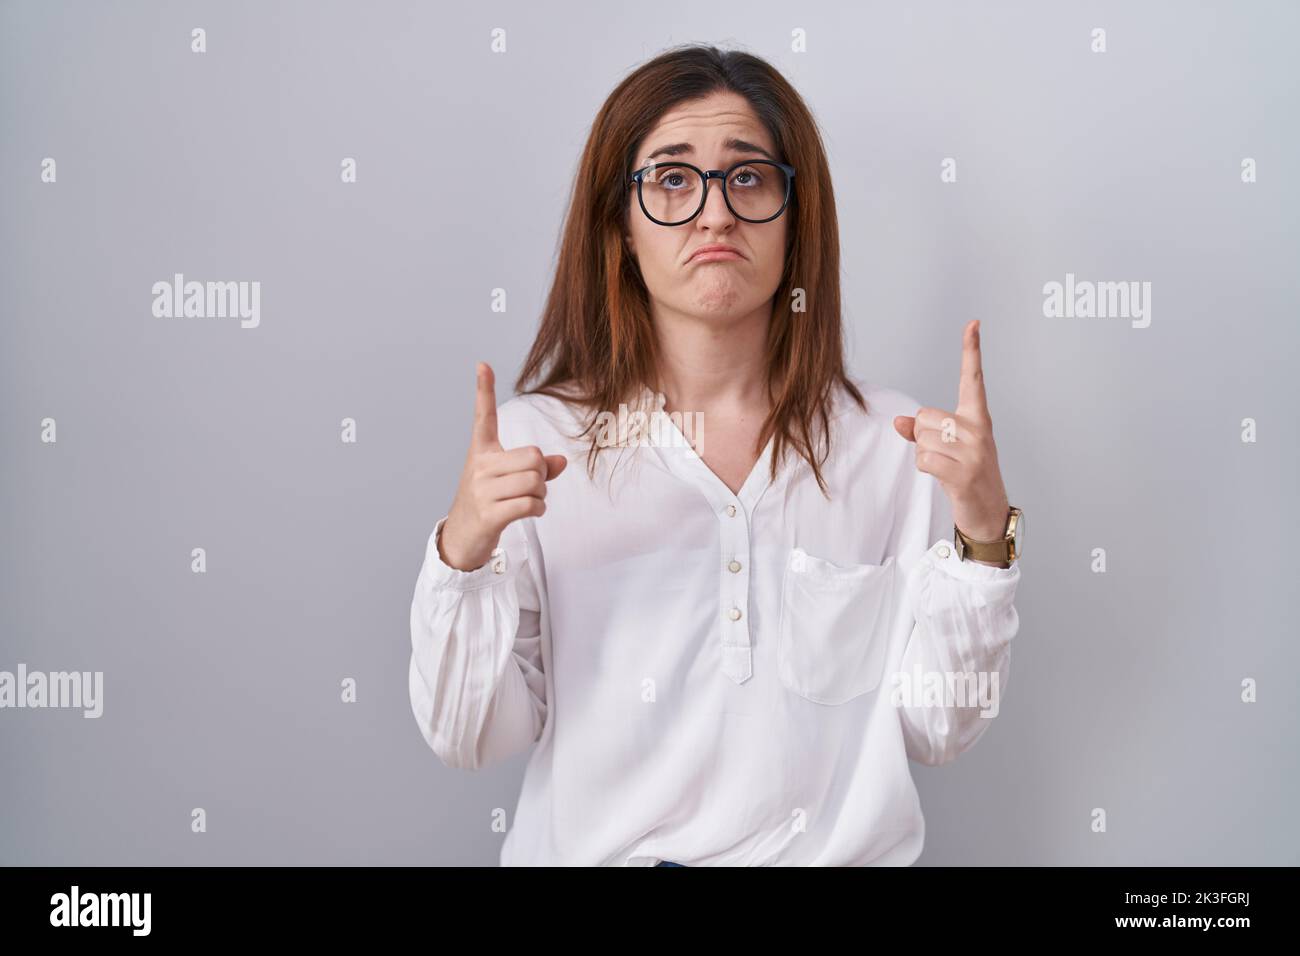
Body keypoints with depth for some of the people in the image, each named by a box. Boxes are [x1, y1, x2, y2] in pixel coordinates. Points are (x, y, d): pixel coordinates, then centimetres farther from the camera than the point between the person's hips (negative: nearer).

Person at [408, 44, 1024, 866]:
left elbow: (935, 730, 0)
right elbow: (471, 738, -3)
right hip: (593, 848, 0)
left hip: (838, 848, 1)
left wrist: (982, 538, -12)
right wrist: (464, 557, -17)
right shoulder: (532, 441, -3)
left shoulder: (891, 440, -1)